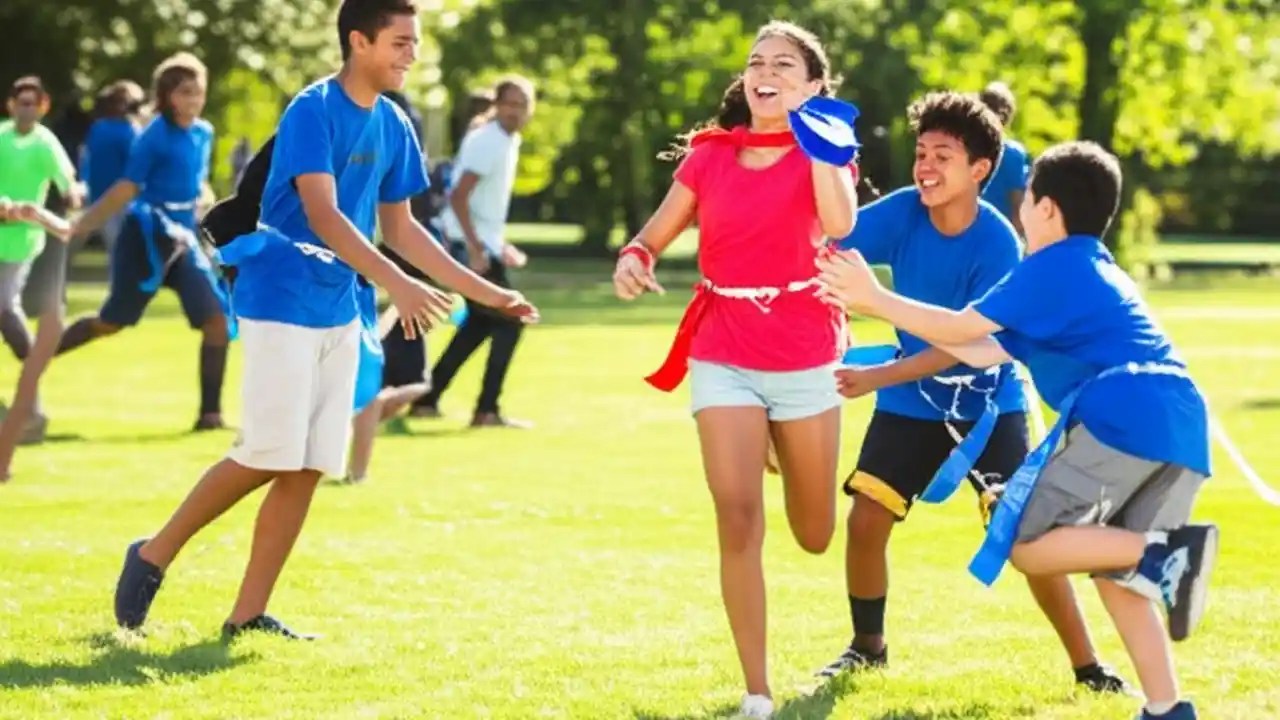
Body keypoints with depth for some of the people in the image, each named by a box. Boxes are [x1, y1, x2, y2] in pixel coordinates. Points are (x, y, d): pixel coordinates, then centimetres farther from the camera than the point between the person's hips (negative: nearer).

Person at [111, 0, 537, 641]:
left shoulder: (393, 128, 9)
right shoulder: (312, 112, -15)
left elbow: (400, 228, 18)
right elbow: (324, 215, -25)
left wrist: (483, 292, 15)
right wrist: (397, 285, -36)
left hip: (338, 314, 8)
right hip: (280, 304, -7)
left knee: (306, 469, 3)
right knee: (268, 456, -10)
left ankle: (248, 614, 8)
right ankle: (154, 556, 8)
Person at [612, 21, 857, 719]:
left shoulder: (823, 152, -4)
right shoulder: (710, 153, 2)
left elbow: (839, 224, -25)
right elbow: (656, 234, 3)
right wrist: (632, 259, -20)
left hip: (805, 356, 0)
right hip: (724, 356, 0)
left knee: (815, 536, 12)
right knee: (738, 517, -14)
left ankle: (788, 449, 50)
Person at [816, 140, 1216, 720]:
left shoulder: (1053, 264, 6)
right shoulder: (1097, 272, 33)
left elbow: (962, 329, 3)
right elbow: (986, 351, 35)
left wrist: (877, 299, 13)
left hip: (1122, 414, -9)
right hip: (1183, 424, 9)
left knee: (1027, 545, -3)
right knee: (1115, 571, 17)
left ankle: (1163, 552, -23)